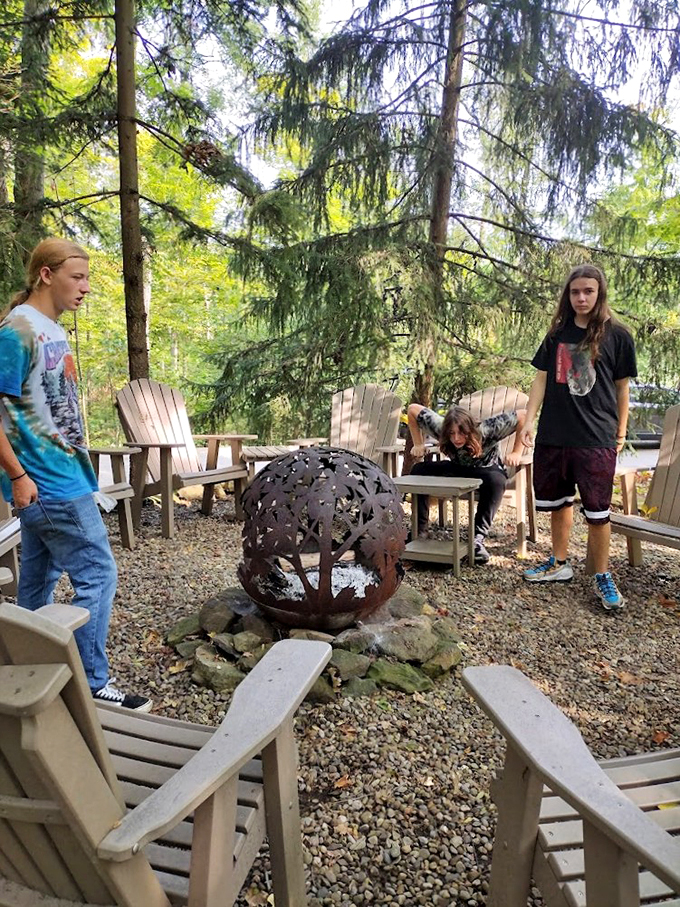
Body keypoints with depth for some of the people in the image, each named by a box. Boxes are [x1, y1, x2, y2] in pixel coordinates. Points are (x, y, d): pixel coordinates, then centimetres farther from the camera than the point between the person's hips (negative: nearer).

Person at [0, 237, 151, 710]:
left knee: (39, 579, 17)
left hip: (54, 475, 9)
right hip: (49, 481, -9)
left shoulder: (52, 328, 13)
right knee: (97, 574, -4)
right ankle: (93, 684, 9)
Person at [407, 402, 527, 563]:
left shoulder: (486, 430, -33)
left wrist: (516, 452, -27)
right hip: (458, 469, 3)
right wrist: (418, 444, -9)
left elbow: (522, 416, -31)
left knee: (496, 481, -41)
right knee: (419, 470, -20)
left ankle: (478, 538, -36)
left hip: (487, 469, -3)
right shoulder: (440, 427, -24)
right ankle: (419, 531, -16)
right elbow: (413, 409, -12)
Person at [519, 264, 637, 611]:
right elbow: (541, 379, 10)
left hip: (597, 439, -3)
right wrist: (529, 420, 2)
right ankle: (559, 564, 30)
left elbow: (622, 387, 5)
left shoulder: (617, 336, 1)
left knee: (597, 513, 0)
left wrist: (621, 433, 6)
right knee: (558, 503, 14)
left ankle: (602, 577, 17)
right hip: (553, 436, 3)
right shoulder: (558, 334, 9)